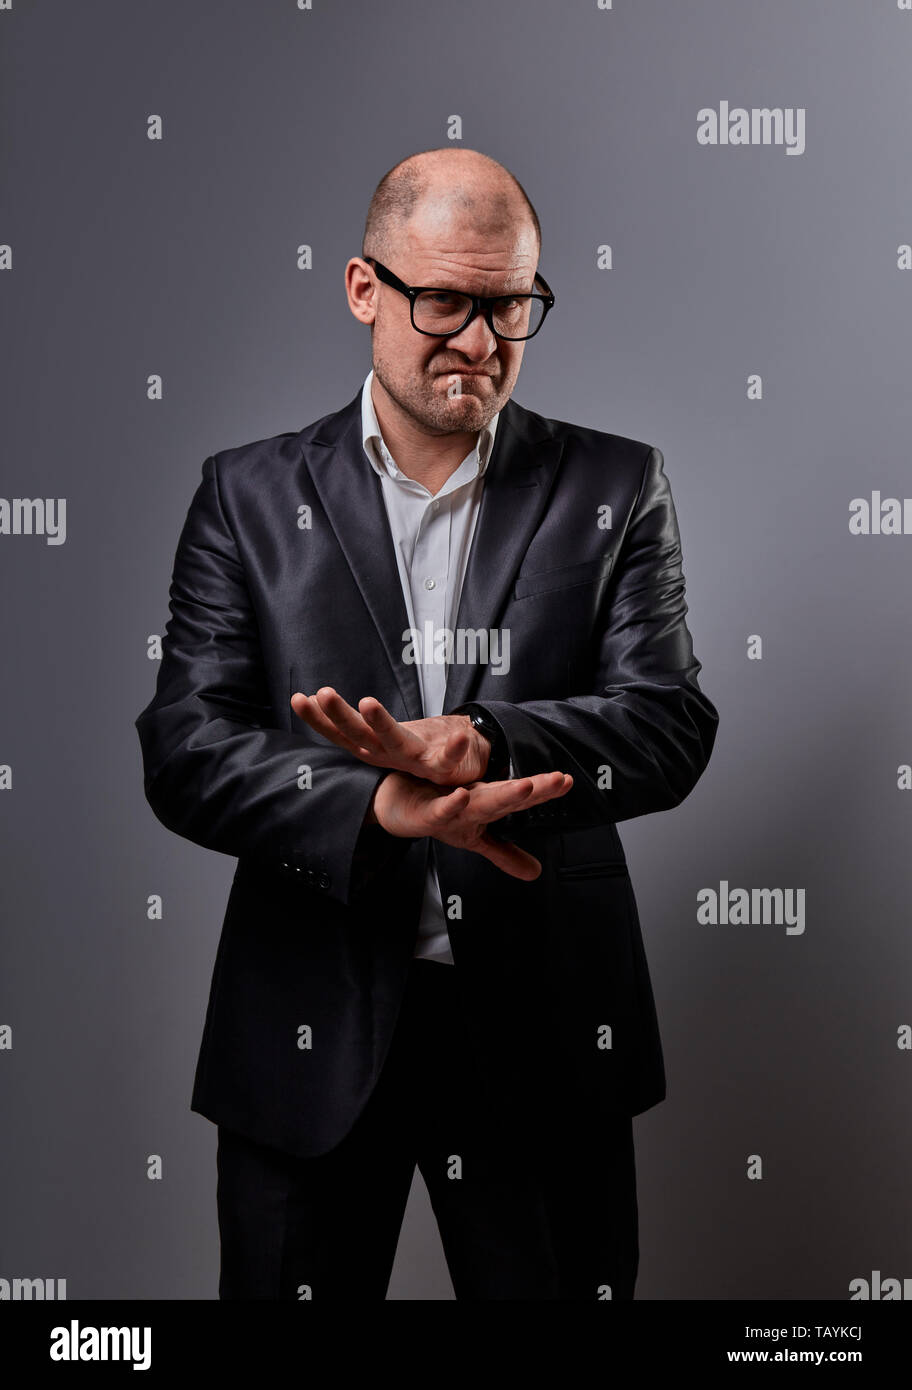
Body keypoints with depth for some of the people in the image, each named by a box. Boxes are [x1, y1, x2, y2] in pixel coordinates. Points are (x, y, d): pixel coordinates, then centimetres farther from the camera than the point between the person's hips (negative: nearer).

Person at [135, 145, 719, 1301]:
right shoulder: (251, 495, 2)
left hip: (543, 1030, 0)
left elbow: (672, 727, -9)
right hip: (310, 1032, 0)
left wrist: (478, 742, -27)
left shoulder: (614, 488, 2)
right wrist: (375, 806, -24)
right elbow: (183, 751, -6)